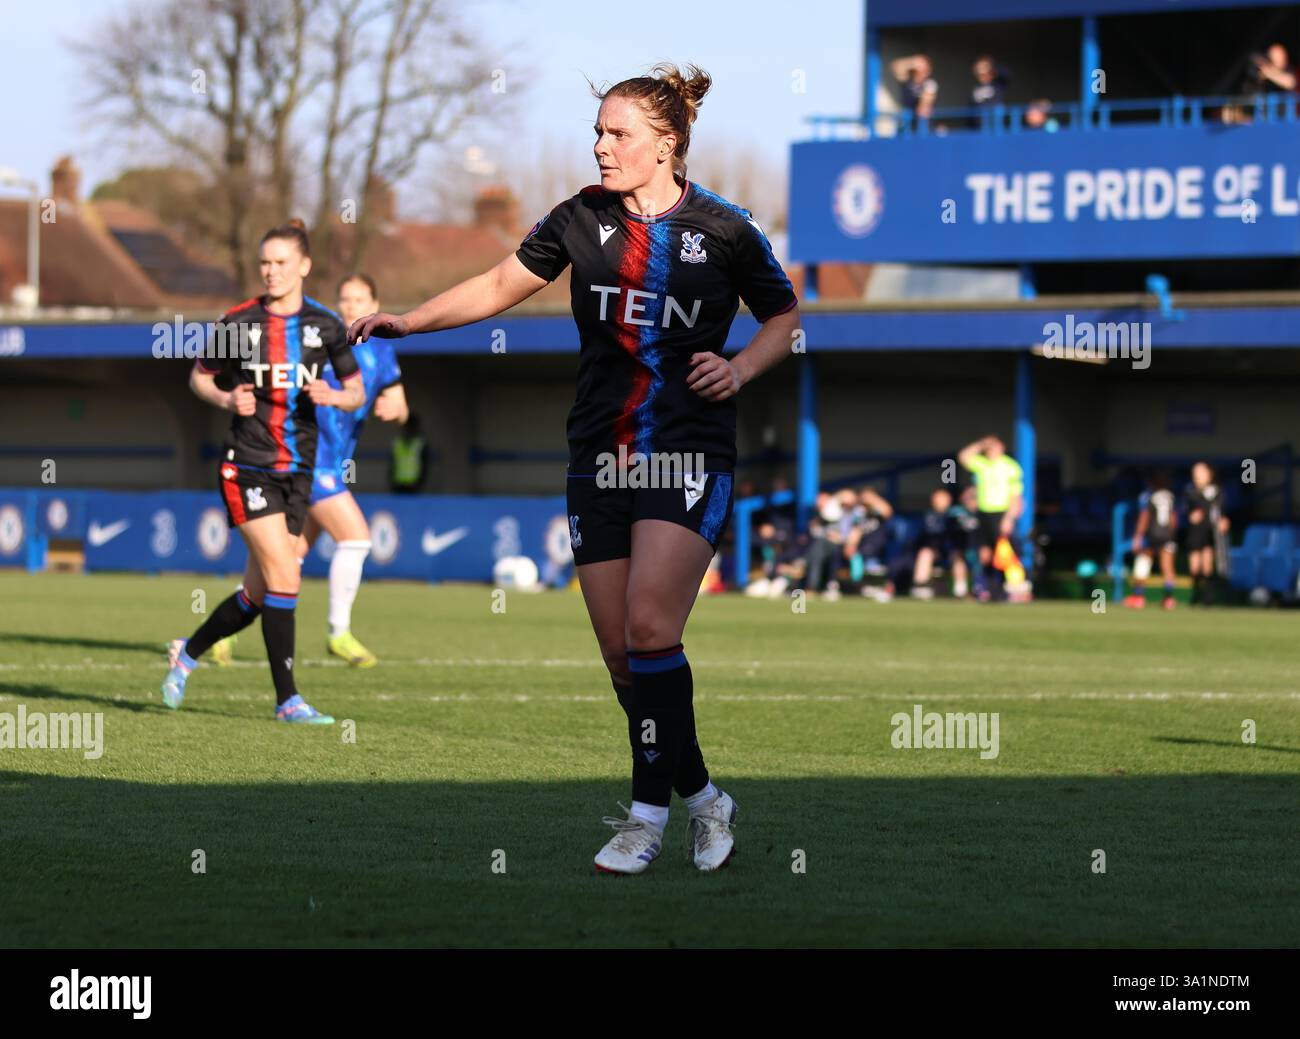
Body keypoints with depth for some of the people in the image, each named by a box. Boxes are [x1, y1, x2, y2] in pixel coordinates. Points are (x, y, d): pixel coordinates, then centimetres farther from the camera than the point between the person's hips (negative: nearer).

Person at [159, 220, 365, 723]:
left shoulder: (326, 327, 2)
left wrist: (333, 396, -13)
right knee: (284, 577, -16)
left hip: (297, 471, 4)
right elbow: (199, 377, 9)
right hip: (247, 468, -4)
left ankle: (188, 653, 33)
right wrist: (226, 399, -11)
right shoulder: (237, 323, -4)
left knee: (257, 596, 7)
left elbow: (357, 392, 9)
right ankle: (287, 700, -9)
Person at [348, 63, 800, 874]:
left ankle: (649, 812, -10)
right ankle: (701, 797, 17)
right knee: (621, 652, 0)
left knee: (649, 630, -19)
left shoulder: (724, 230, -3)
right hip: (600, 456, 4)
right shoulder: (581, 219, 5)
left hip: (690, 455, -4)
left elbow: (785, 314, 11)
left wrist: (739, 371, -5)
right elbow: (501, 285, 12)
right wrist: (411, 320, 2)